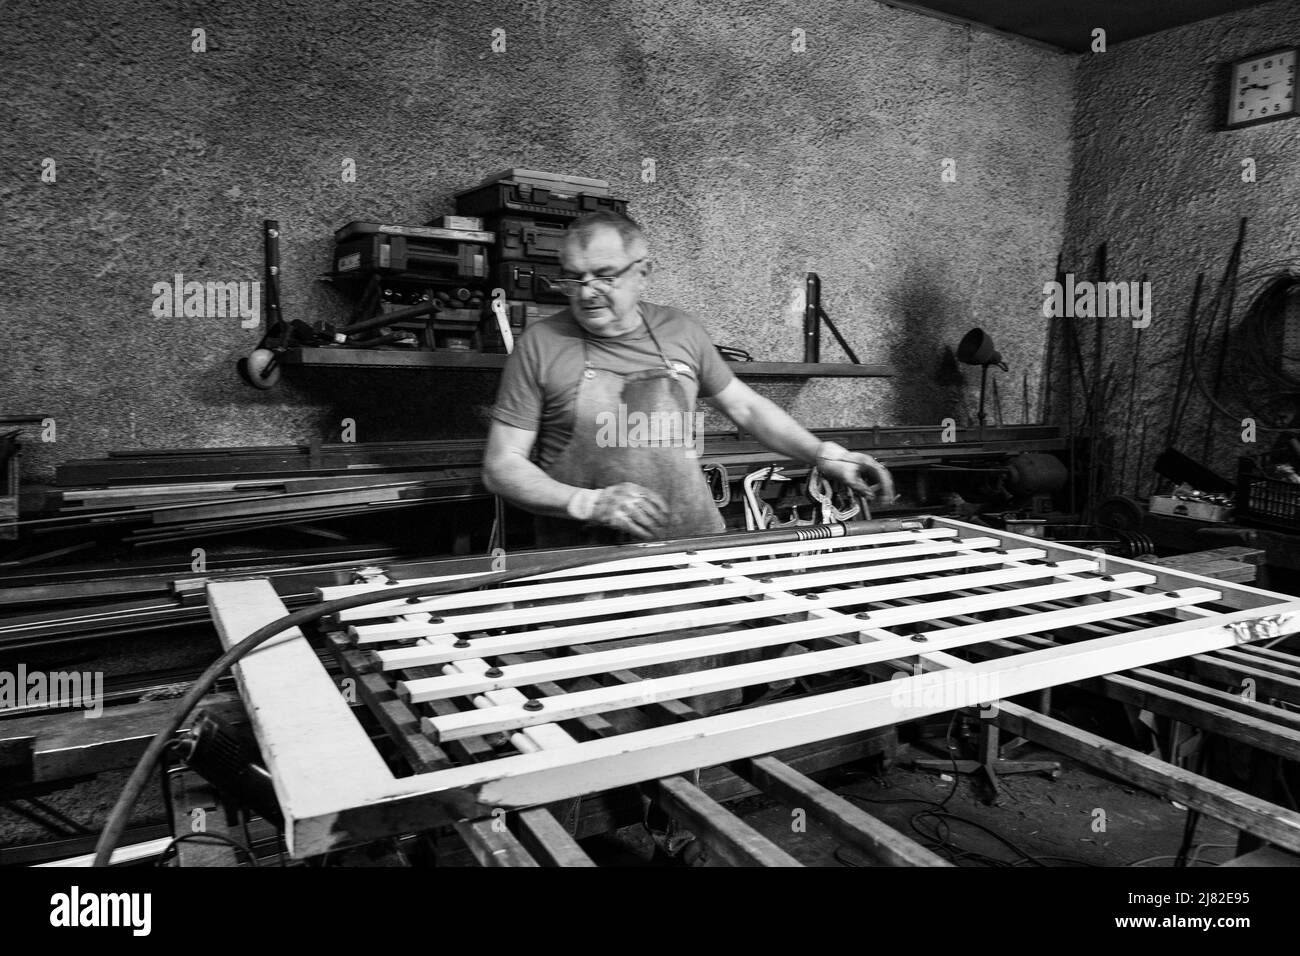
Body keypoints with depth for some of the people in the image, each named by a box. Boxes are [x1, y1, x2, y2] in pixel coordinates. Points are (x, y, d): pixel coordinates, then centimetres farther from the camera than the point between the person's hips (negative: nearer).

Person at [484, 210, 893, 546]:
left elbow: (745, 406, 19)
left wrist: (824, 454, 9)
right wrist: (591, 503, -17)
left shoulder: (680, 331, 6)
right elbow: (501, 466, -3)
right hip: (587, 563, -2)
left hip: (695, 548, 2)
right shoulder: (540, 344, -4)